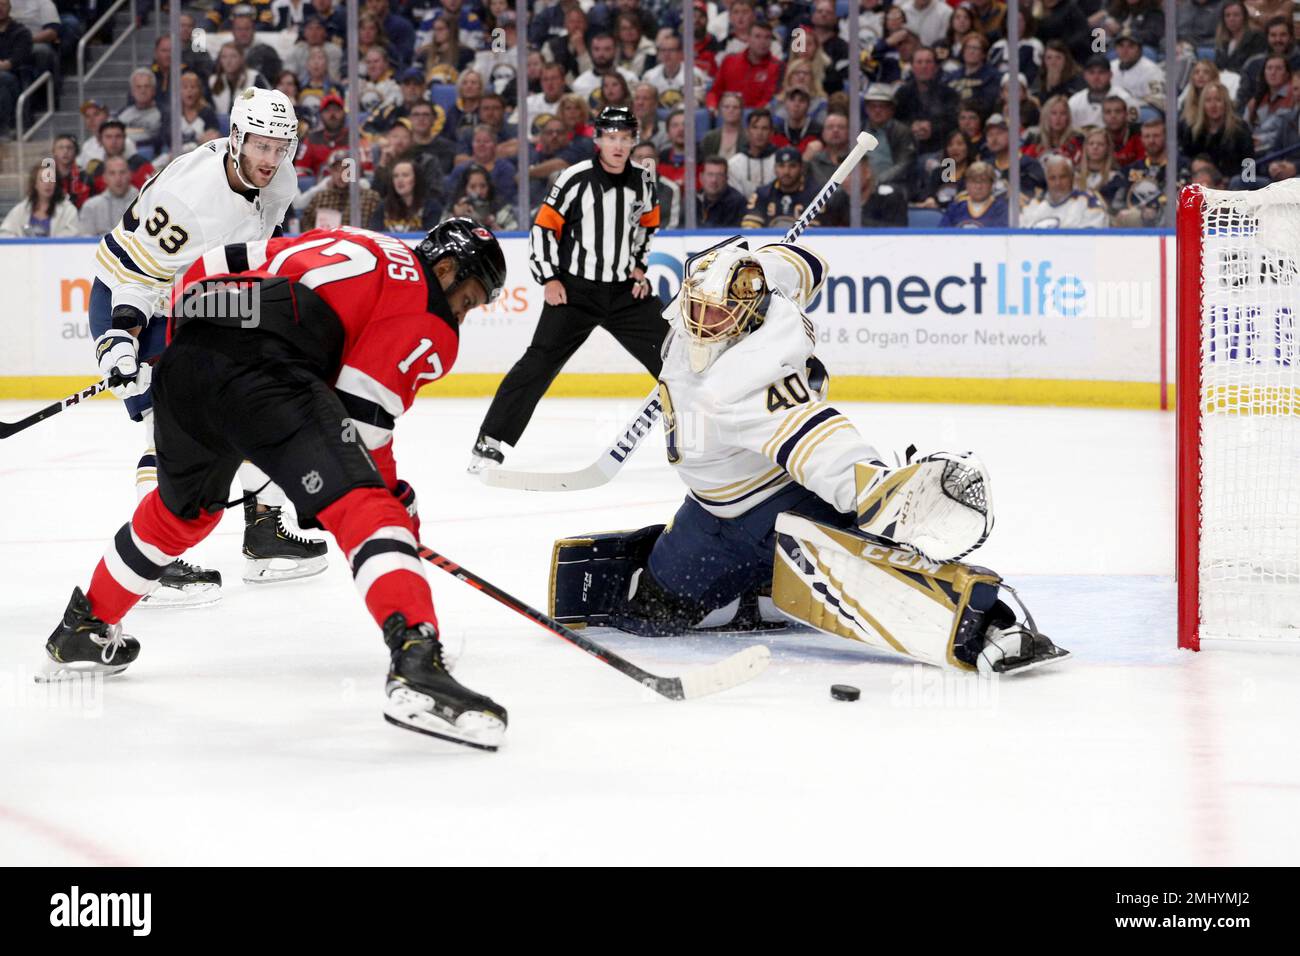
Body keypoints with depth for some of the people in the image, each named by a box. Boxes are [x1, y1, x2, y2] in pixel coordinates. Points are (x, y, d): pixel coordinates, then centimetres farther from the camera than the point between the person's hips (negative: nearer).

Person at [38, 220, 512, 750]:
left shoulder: (339, 243, 34)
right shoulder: (429, 323, 11)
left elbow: (207, 270, 29)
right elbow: (362, 412, 3)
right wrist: (398, 499, 14)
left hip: (182, 366, 8)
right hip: (265, 376, -8)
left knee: (182, 507, 33)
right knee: (366, 509, -13)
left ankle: (81, 632, 49)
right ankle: (416, 663, -35)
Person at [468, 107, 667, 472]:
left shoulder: (643, 183, 1)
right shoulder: (575, 180, -13)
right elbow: (543, 227, -7)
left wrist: (639, 265, 9)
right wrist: (549, 279, -11)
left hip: (626, 289, 4)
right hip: (574, 290, -4)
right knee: (539, 362, -12)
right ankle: (491, 441, -9)